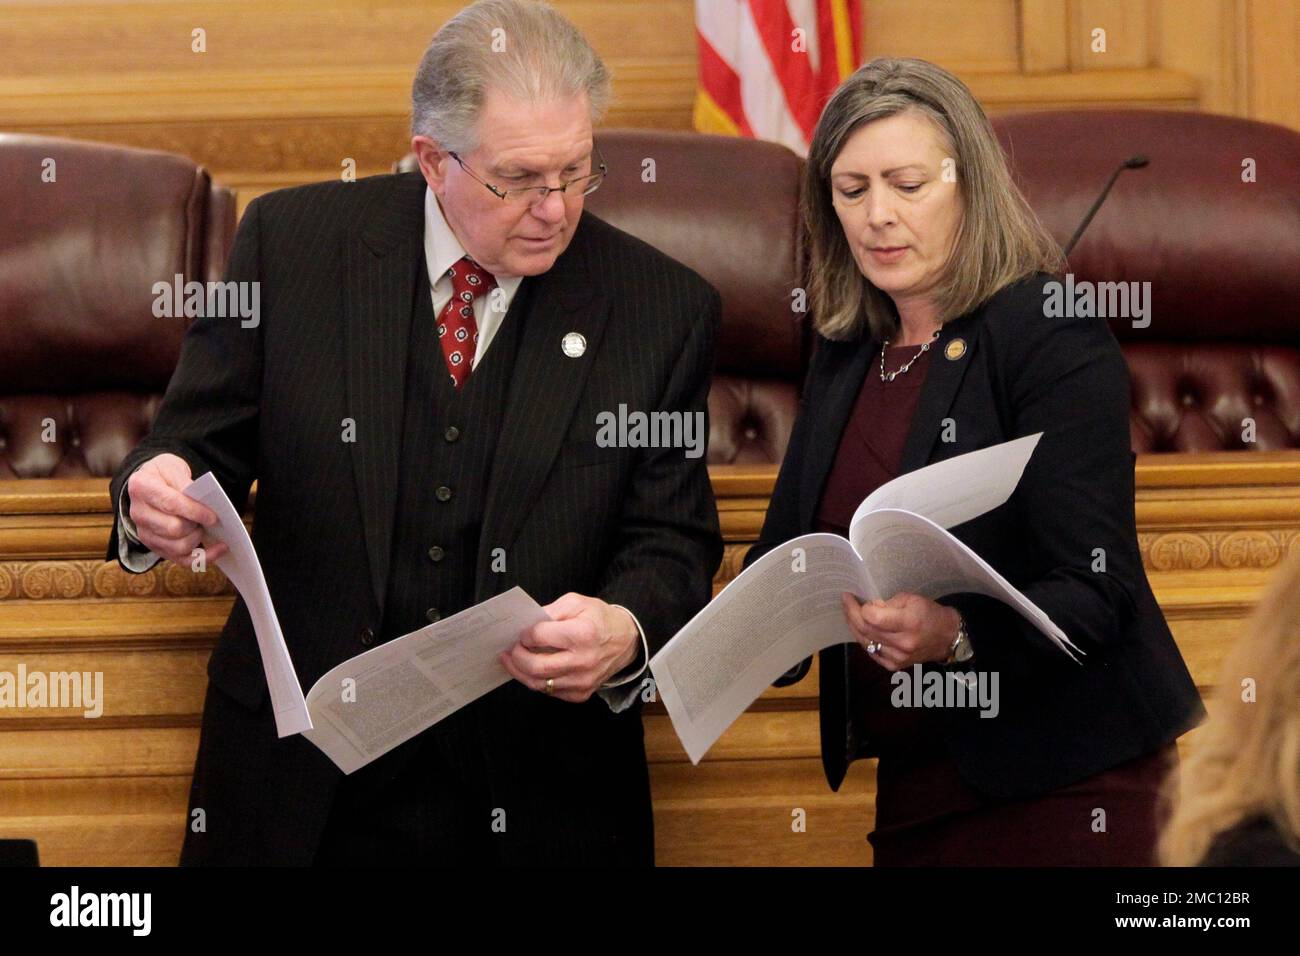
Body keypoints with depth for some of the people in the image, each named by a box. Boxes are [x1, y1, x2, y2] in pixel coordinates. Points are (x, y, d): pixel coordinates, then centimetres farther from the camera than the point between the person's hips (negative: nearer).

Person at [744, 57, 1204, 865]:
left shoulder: (1055, 338, -11)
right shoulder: (845, 353, 9)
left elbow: (1090, 595, -18)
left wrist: (955, 635, -35)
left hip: (1060, 786, -6)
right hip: (910, 785, 6)